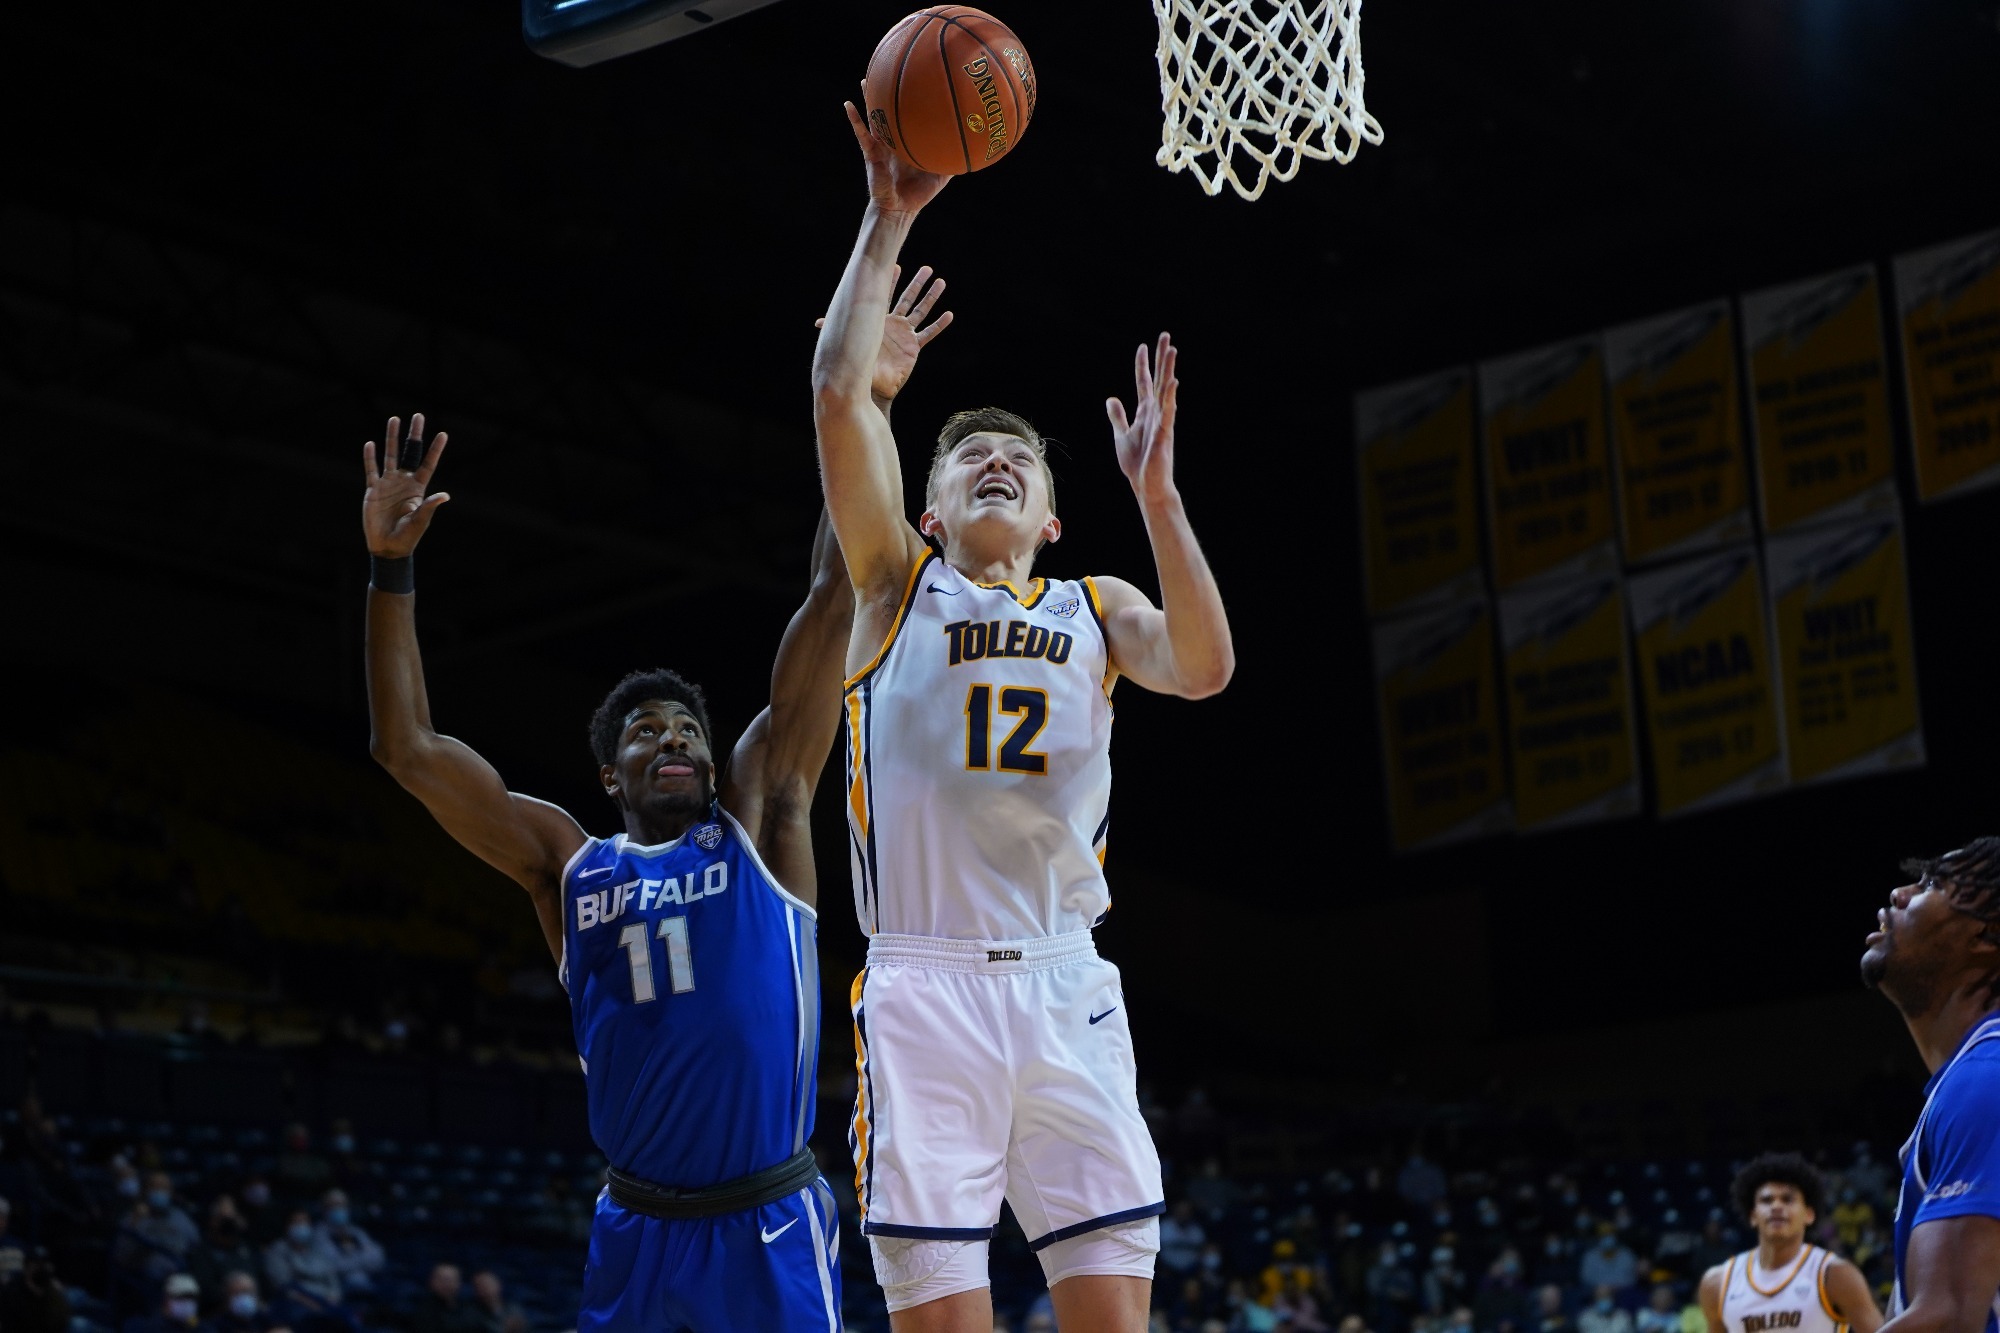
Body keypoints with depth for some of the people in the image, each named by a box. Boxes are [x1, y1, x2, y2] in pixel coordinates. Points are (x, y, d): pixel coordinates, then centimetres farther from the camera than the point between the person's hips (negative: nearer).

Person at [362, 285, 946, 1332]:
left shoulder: (758, 824, 4)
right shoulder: (564, 864, 9)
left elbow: (827, 615, -1)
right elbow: (407, 748, 6)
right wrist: (391, 568, 0)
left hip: (769, 1231, -2)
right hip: (636, 1235, 2)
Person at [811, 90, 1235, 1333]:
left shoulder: (1097, 608, 18)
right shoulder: (900, 584, 13)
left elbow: (1205, 668, -4)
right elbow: (840, 396, -1)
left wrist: (1154, 484, -8)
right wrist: (889, 219, -1)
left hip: (1066, 989, 2)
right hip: (924, 986, -2)